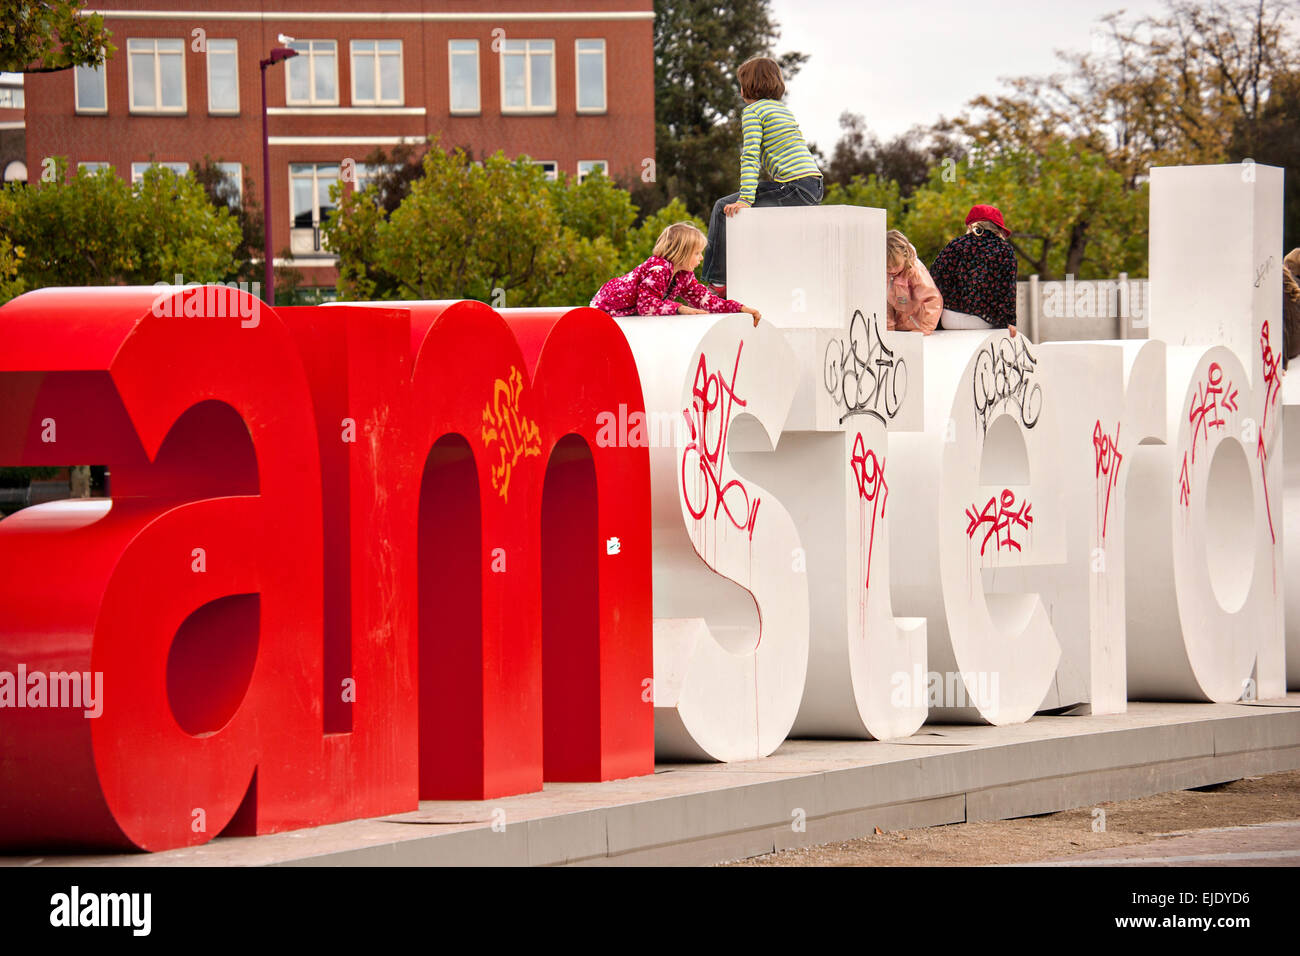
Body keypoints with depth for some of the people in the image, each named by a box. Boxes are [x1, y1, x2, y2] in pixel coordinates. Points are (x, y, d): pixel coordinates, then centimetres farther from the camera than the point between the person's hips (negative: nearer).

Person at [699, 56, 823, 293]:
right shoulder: (784, 109, 24)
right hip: (814, 187, 9)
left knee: (724, 208, -2)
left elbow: (751, 157, -13)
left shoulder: (753, 110, -2)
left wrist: (745, 199, -20)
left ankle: (718, 281, -3)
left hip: (795, 189, -9)